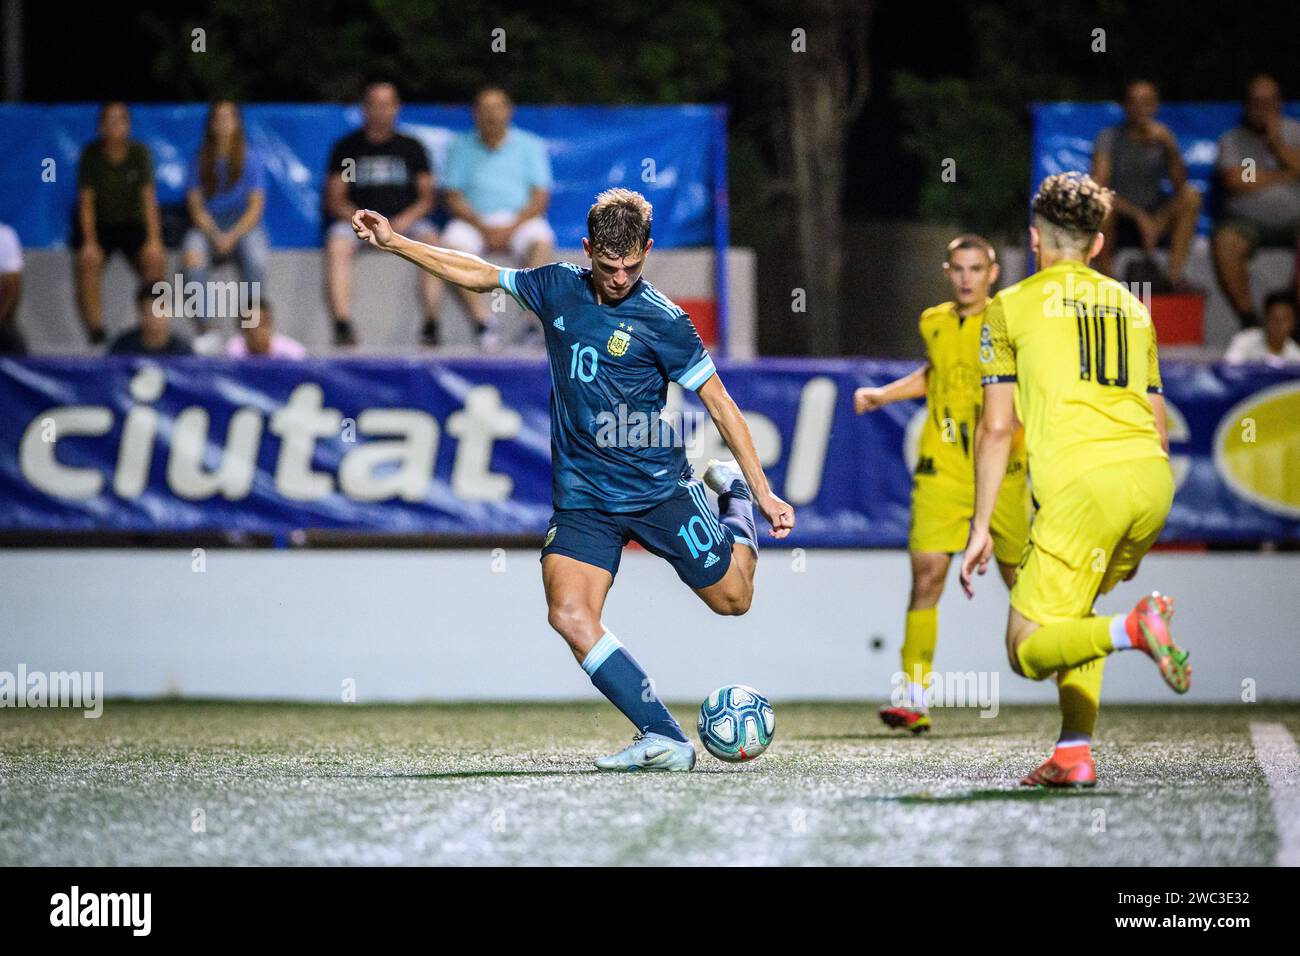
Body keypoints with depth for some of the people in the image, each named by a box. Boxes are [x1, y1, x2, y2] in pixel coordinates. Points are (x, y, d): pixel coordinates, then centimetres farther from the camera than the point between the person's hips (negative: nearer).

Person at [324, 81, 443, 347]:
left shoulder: (410, 147, 14)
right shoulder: (347, 147, 11)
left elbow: (427, 197, 10)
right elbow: (335, 200, 5)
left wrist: (407, 218, -11)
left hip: (405, 222, 0)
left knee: (430, 240, -31)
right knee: (337, 243, -33)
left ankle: (431, 325, -33)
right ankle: (342, 324, -39)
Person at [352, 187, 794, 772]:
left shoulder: (663, 322, -10)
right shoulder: (558, 288, 2)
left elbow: (719, 405, -5)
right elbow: (479, 274, 17)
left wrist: (763, 493, -6)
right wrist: (395, 243, 15)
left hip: (659, 488, -3)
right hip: (582, 497, 3)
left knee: (732, 599, 7)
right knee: (569, 614, -20)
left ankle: (733, 490, 37)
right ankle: (664, 739, -20)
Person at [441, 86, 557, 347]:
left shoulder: (530, 146, 9)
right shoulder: (461, 147, 12)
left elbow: (540, 199, 1)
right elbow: (454, 198, 5)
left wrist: (510, 229, -14)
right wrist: (482, 227, -11)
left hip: (520, 220, -1)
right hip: (474, 221, 1)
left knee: (541, 242, -33)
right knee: (452, 244, -31)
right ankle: (484, 323, -36)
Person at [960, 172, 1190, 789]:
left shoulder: (1011, 307, 11)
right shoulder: (1130, 306, 24)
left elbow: (996, 429, 5)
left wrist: (981, 528, 10)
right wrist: (1136, 535, 33)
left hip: (1083, 483, -6)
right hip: (1152, 481, 6)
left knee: (1028, 650, -3)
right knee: (1071, 614, 25)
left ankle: (1132, 631, -30)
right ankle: (1074, 754, 10)